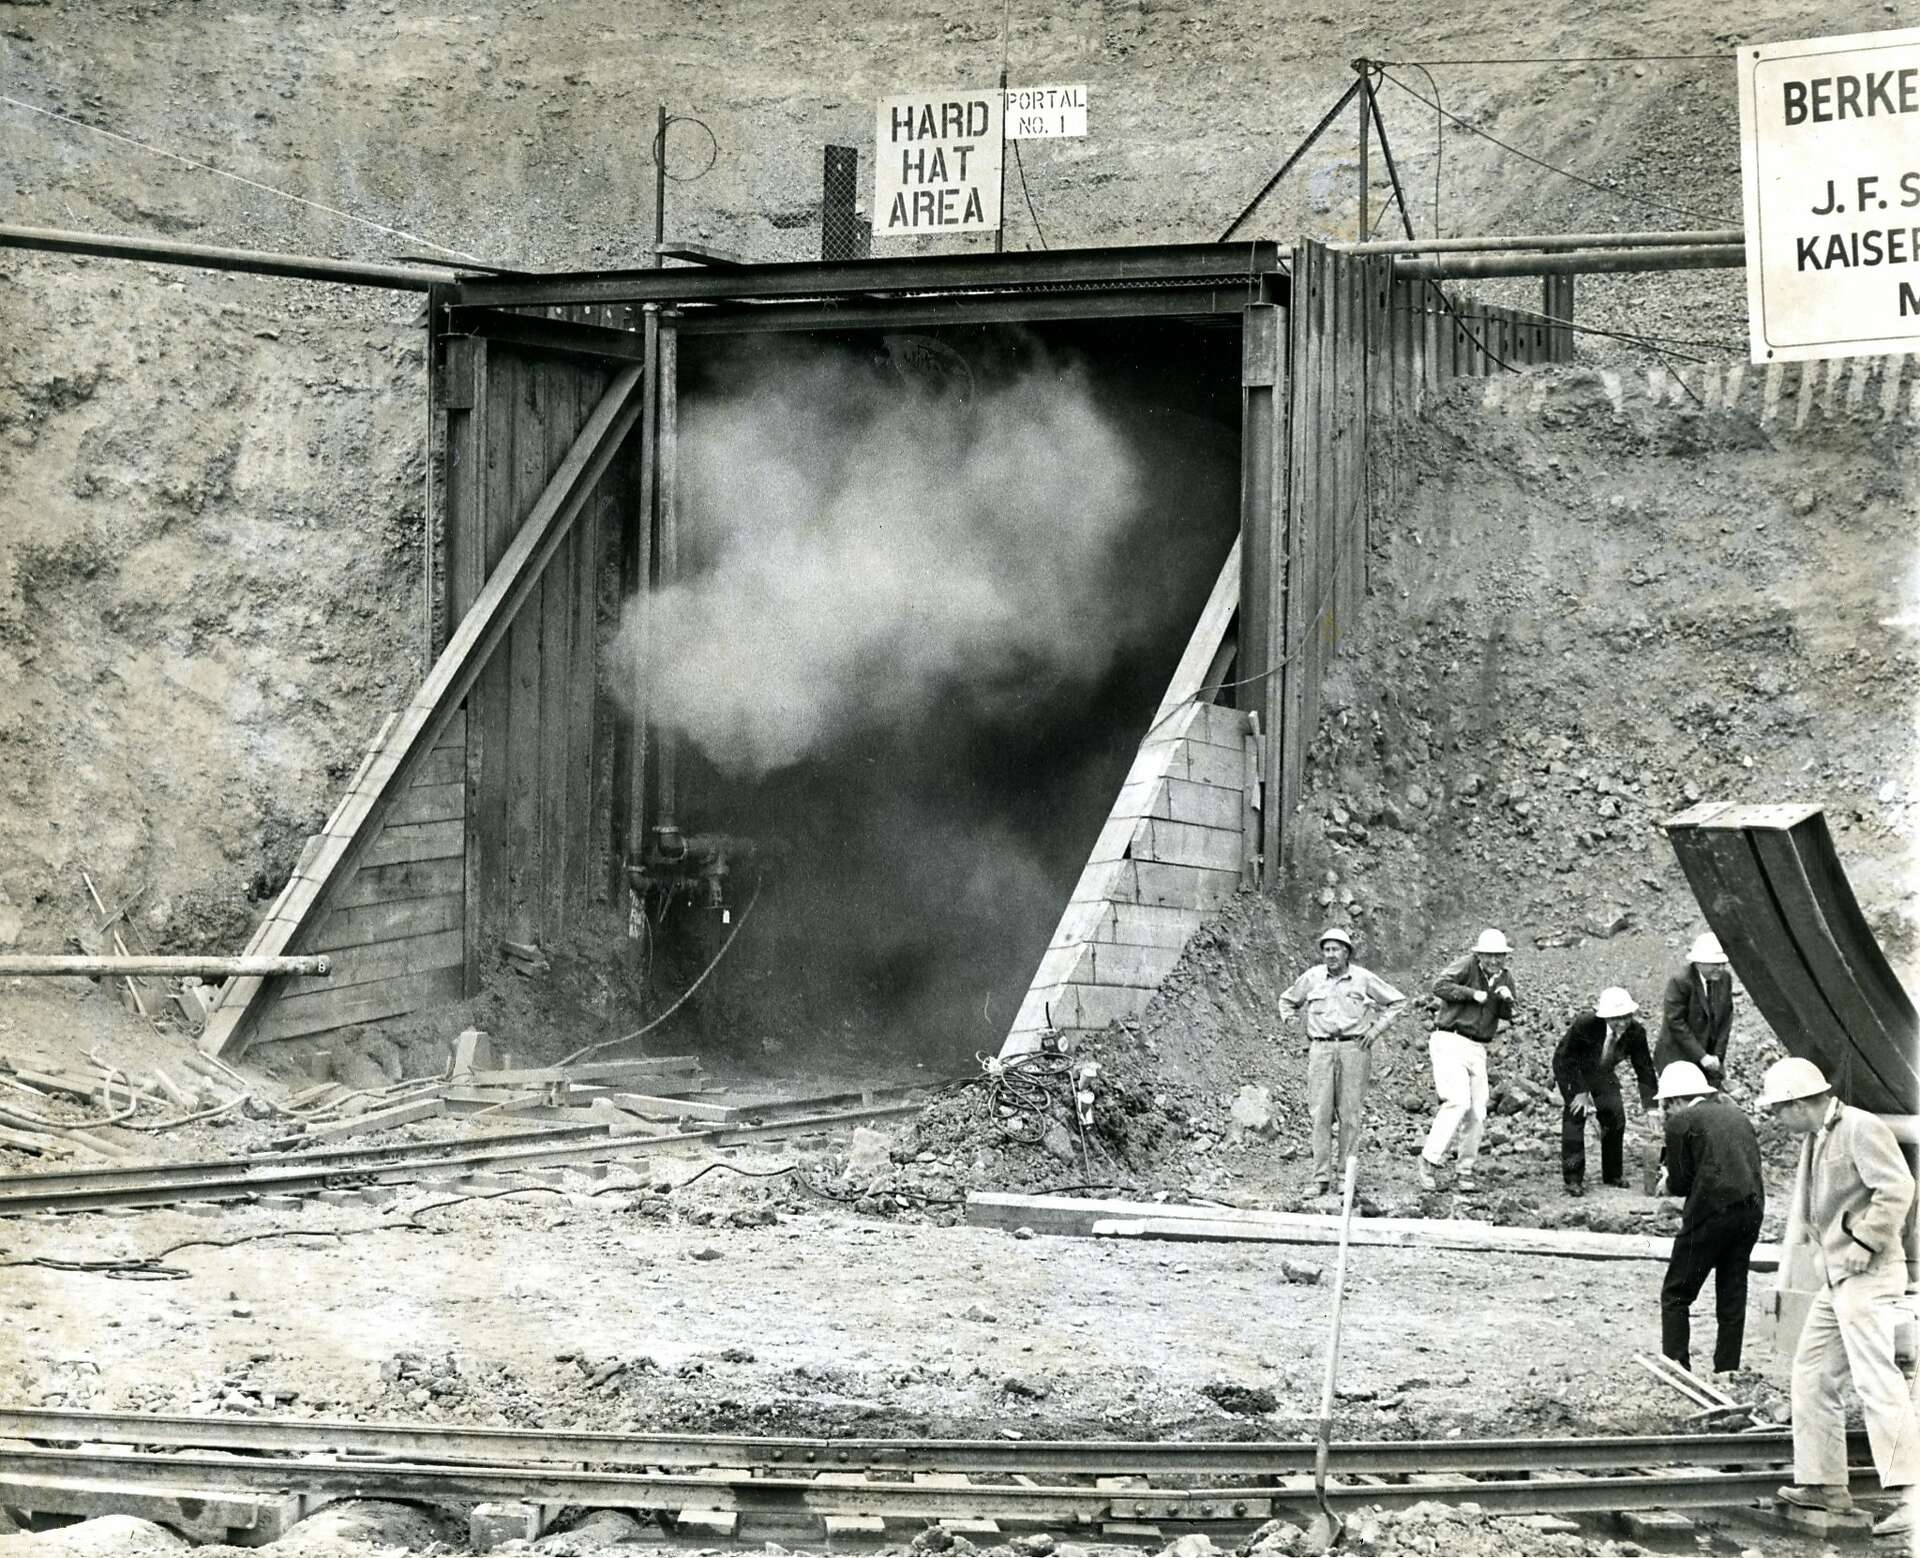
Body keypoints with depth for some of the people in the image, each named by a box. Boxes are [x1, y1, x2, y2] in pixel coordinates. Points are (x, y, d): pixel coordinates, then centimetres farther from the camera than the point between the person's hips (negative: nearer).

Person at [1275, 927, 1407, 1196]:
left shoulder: (1363, 979, 3)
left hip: (1353, 1049, -1)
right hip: (1320, 1049, 1)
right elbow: (1287, 1000, 27)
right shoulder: (1312, 978, 8)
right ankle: (1321, 1177, -6)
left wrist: (1376, 1028, 4)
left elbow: (1397, 1002, 12)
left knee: (1350, 1115, -1)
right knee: (1321, 1114, -6)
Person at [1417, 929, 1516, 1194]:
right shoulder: (1468, 965, -7)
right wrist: (1473, 994, -22)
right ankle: (1429, 1160, -15)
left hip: (1477, 1050, 7)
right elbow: (1440, 986, -20)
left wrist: (1507, 1000, -10)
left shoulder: (1505, 978, 12)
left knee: (1477, 1114, 2)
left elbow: (1506, 1017, 11)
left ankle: (1465, 1172, 11)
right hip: (1450, 1042, -7)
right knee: (1458, 1101, -21)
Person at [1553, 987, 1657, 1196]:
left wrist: (1650, 1104, -18)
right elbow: (1568, 1058, -24)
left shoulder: (1635, 1032, -23)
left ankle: (1613, 1174, 16)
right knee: (1575, 1115, -15)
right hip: (1571, 1070, -4)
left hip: (1603, 1073, 4)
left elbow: (1644, 1068, -15)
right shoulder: (1584, 1025, -35)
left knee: (1615, 1117, -1)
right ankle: (1573, 1179, -10)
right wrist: (1581, 1091, -26)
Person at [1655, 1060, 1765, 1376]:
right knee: (1732, 1296, 14)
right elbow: (1752, 1164, 16)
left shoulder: (1681, 1122, -2)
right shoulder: (1737, 1115, 18)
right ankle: (1727, 1371, 14)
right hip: (1752, 1211, 7)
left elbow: (1679, 1182, -4)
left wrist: (1669, 1184, 17)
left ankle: (1676, 1369, -4)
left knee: (1676, 1295, 3)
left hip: (1711, 1212, -6)